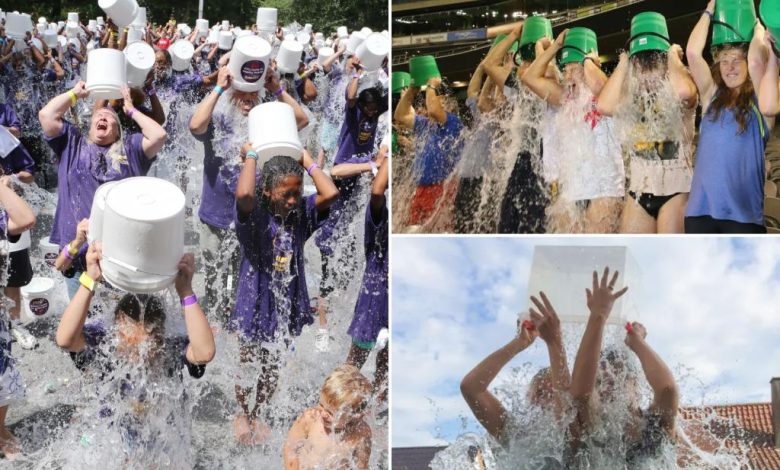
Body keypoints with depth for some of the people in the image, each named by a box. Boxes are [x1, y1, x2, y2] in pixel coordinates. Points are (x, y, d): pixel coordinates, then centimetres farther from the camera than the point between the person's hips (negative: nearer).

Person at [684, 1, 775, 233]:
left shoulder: (760, 100, 4)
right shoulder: (712, 97, 12)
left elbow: (756, 61, -13)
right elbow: (692, 53, 1)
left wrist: (758, 29, 7)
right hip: (700, 208, 3)